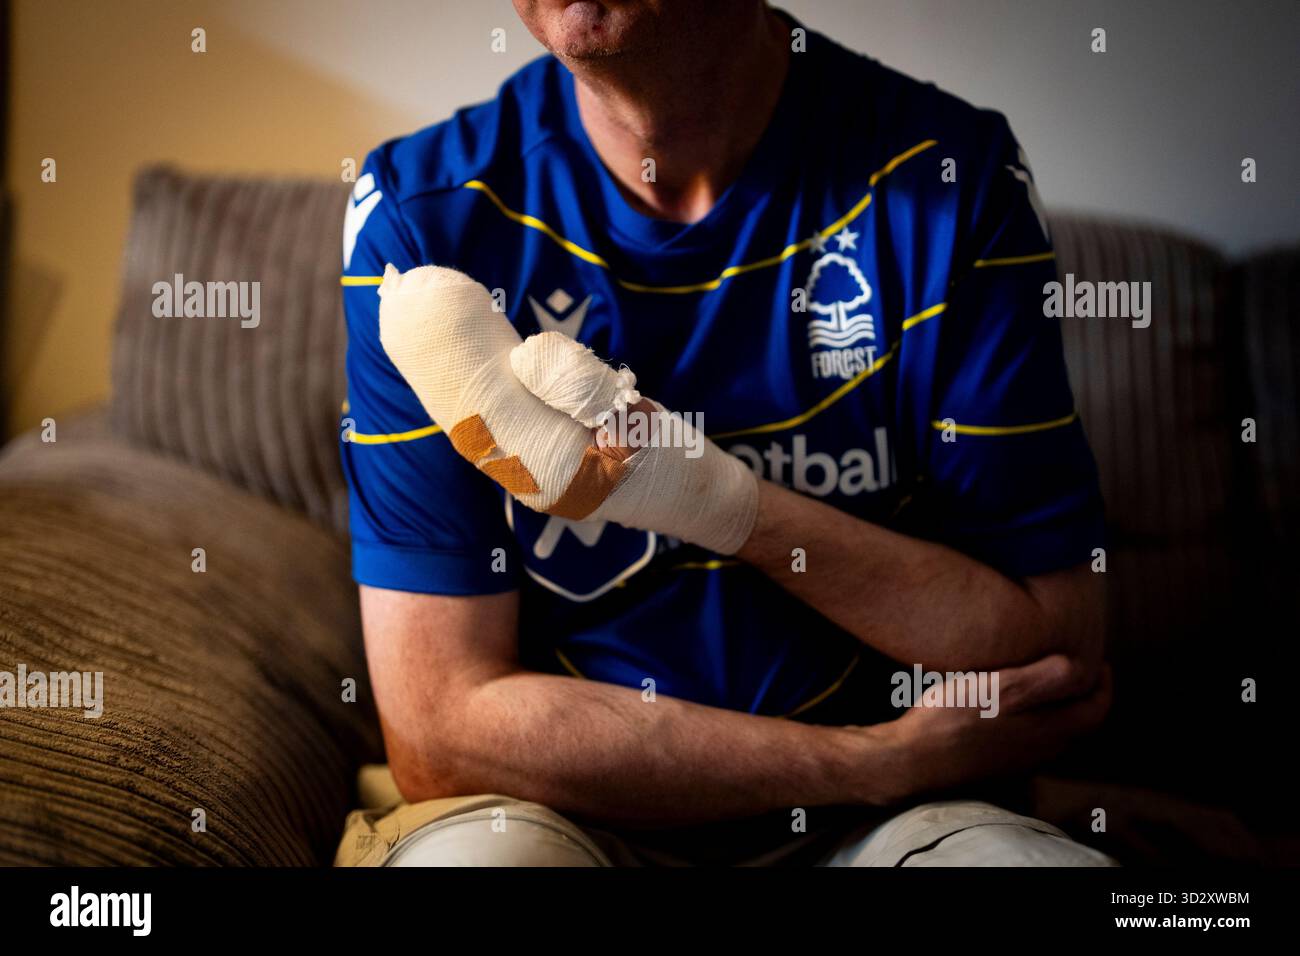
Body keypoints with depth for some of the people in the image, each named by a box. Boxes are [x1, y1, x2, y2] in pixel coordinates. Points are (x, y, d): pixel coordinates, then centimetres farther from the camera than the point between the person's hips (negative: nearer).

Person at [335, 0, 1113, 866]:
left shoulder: (949, 175, -7)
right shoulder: (422, 206, -9)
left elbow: (1062, 657, -8)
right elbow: (441, 728, -13)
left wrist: (728, 508, -23)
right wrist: (883, 760, -15)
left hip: (874, 823, 1)